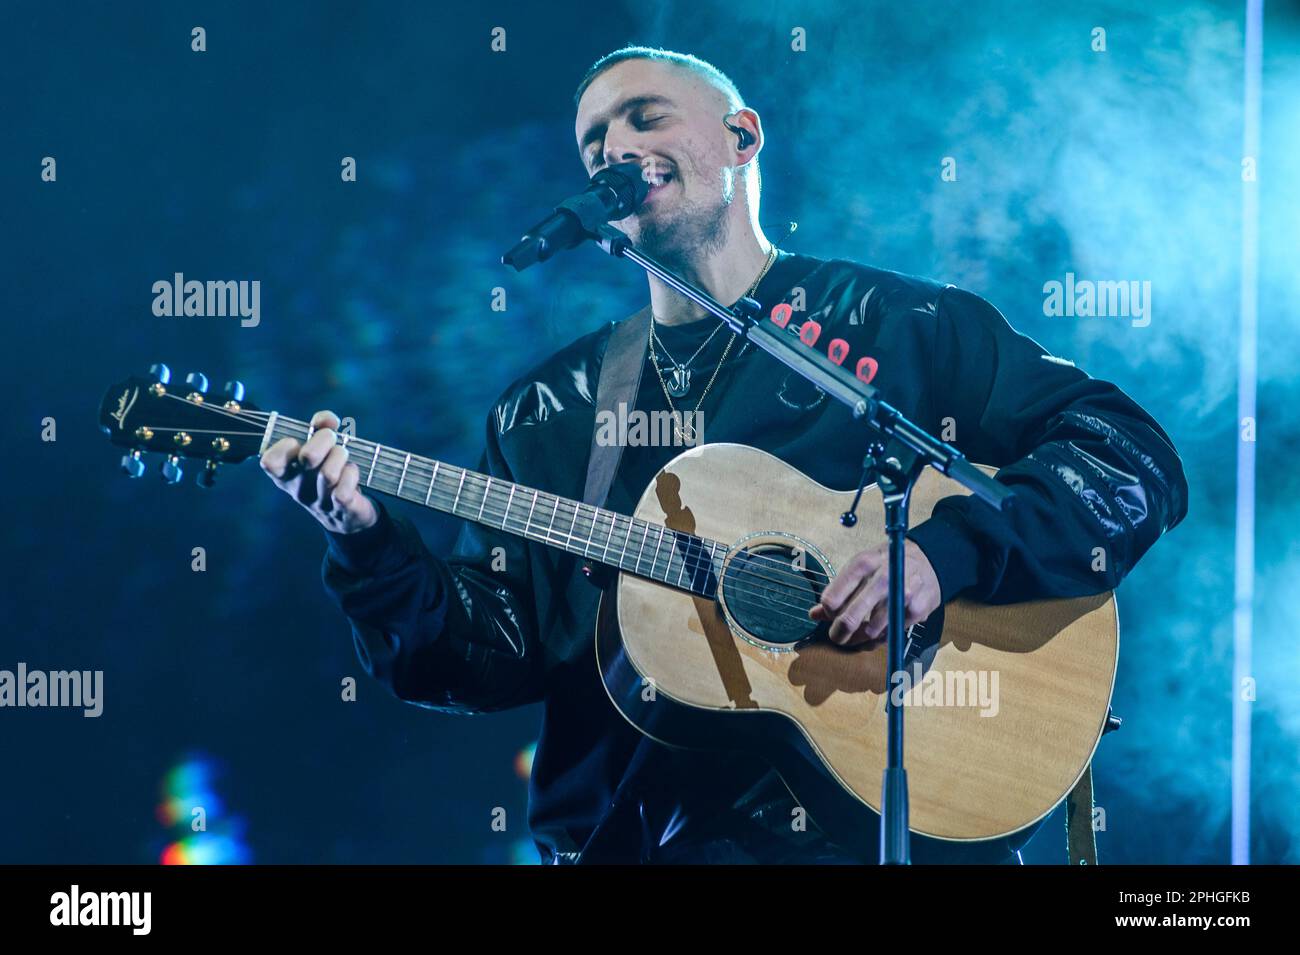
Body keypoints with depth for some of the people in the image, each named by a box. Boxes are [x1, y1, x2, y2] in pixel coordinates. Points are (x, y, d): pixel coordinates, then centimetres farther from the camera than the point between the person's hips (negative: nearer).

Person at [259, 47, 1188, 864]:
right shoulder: (544, 410, 15)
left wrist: (948, 549, -14)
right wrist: (372, 547, -8)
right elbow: (493, 660, 8)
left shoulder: (902, 326, 5)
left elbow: (1138, 460, -1)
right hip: (615, 833, 4)